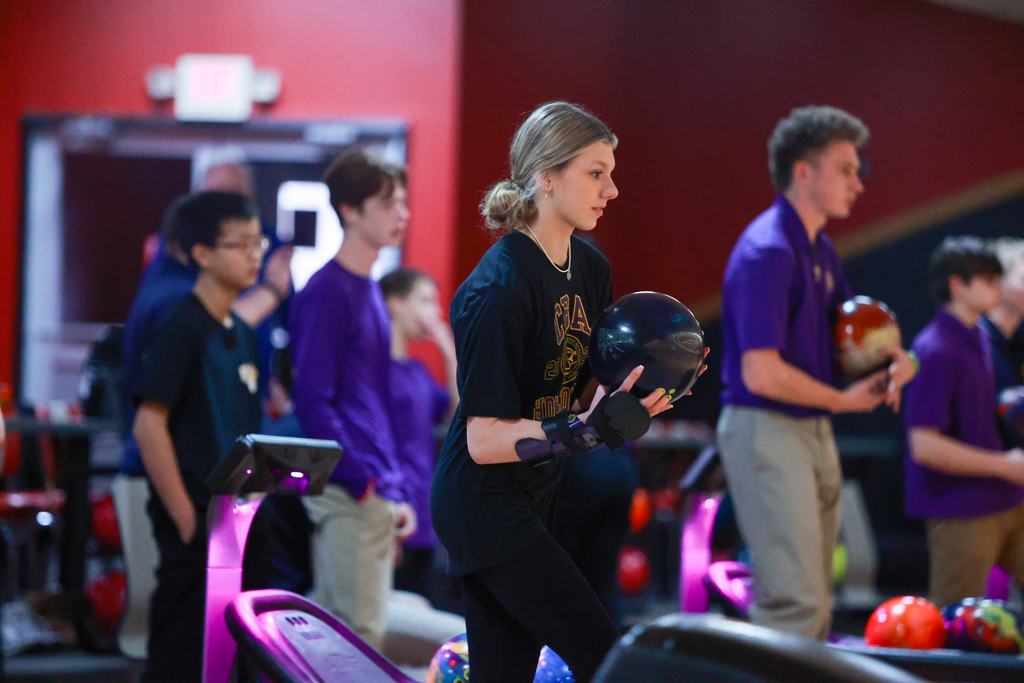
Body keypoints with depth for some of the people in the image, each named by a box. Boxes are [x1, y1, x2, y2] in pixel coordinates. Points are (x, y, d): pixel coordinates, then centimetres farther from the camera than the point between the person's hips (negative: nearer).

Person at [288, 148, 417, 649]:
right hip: (347, 496, -9)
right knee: (359, 637, -12)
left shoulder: (370, 292, 17)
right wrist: (365, 484, -16)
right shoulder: (327, 293, -10)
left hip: (378, 499, 9)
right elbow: (313, 402, -15)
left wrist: (397, 493, 18)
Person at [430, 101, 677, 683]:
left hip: (530, 498, 9)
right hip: (485, 501, -9)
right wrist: (592, 428, -30)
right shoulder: (499, 290, -21)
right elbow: (485, 440, -21)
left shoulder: (590, 267, 6)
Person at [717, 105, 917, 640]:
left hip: (814, 432, 10)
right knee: (795, 601, -14)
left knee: (815, 594, 13)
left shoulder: (820, 250, 12)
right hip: (765, 431, -10)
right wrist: (844, 400, -11)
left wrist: (890, 358, 1)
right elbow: (762, 374, -24)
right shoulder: (767, 251, -18)